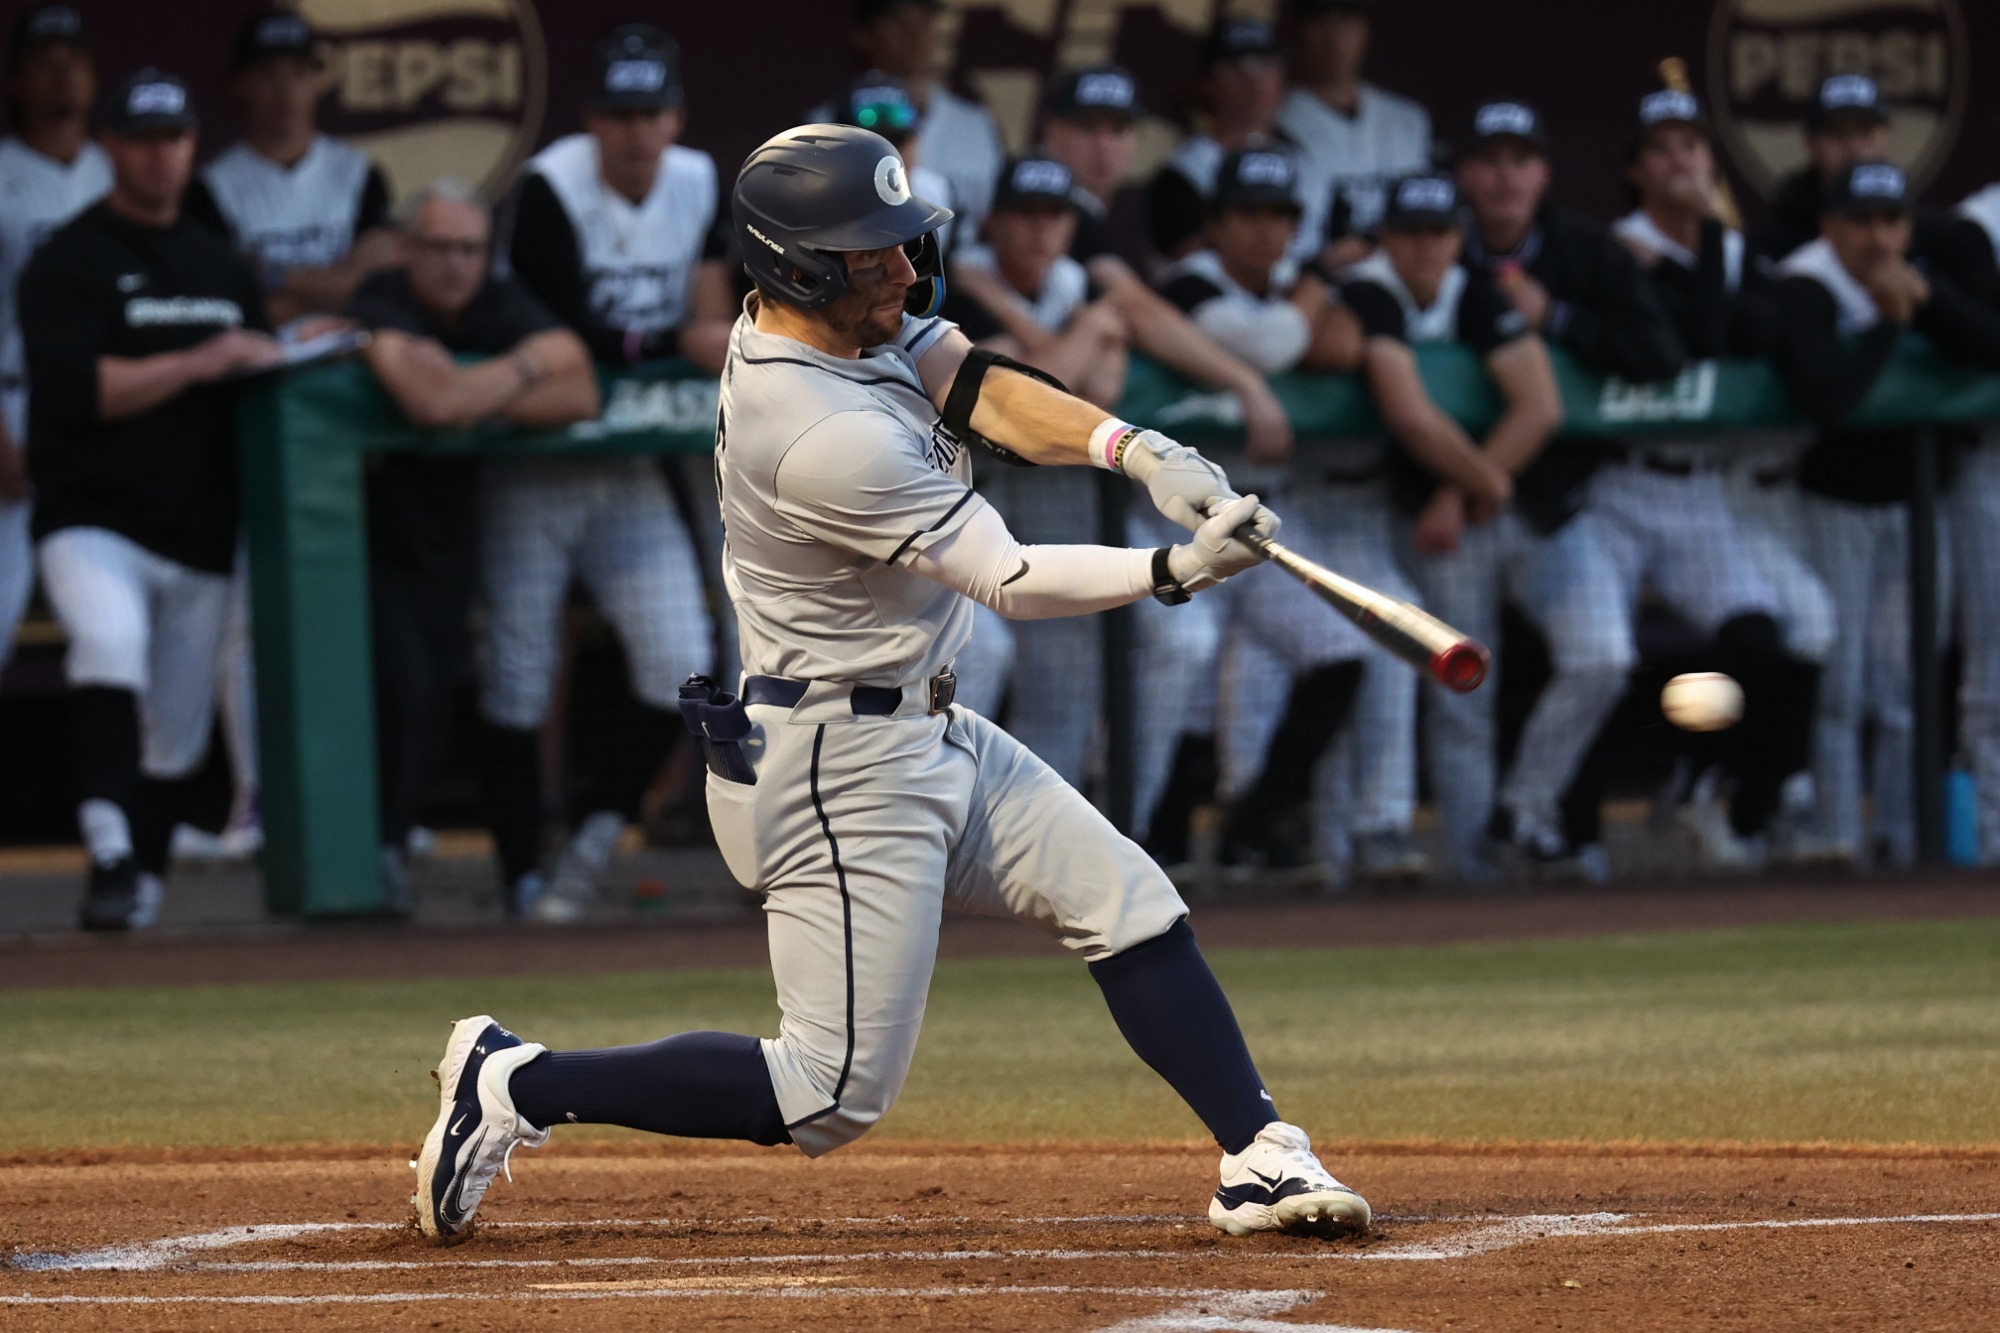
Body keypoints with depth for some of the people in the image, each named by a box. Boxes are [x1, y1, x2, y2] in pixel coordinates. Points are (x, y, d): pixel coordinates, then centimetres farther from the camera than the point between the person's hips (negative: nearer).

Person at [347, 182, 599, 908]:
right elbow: (430, 401, -39)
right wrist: (522, 368, -22)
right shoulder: (382, 303, -21)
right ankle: (376, 849, -4)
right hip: (368, 539, -6)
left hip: (445, 540, 6)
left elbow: (580, 395, -16)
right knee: (403, 688, -18)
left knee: (434, 713, 7)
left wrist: (480, 398, -26)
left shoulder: (503, 305, -4)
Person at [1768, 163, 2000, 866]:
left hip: (1902, 499, 6)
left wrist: (1926, 297, -20)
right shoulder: (1804, 289, -18)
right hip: (1831, 505, -6)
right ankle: (1837, 842, -5)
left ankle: (1901, 836, 13)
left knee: (1902, 686, 7)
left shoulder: (1911, 281, 2)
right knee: (1836, 683, -7)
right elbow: (1826, 400, -34)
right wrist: (1889, 320, -25)